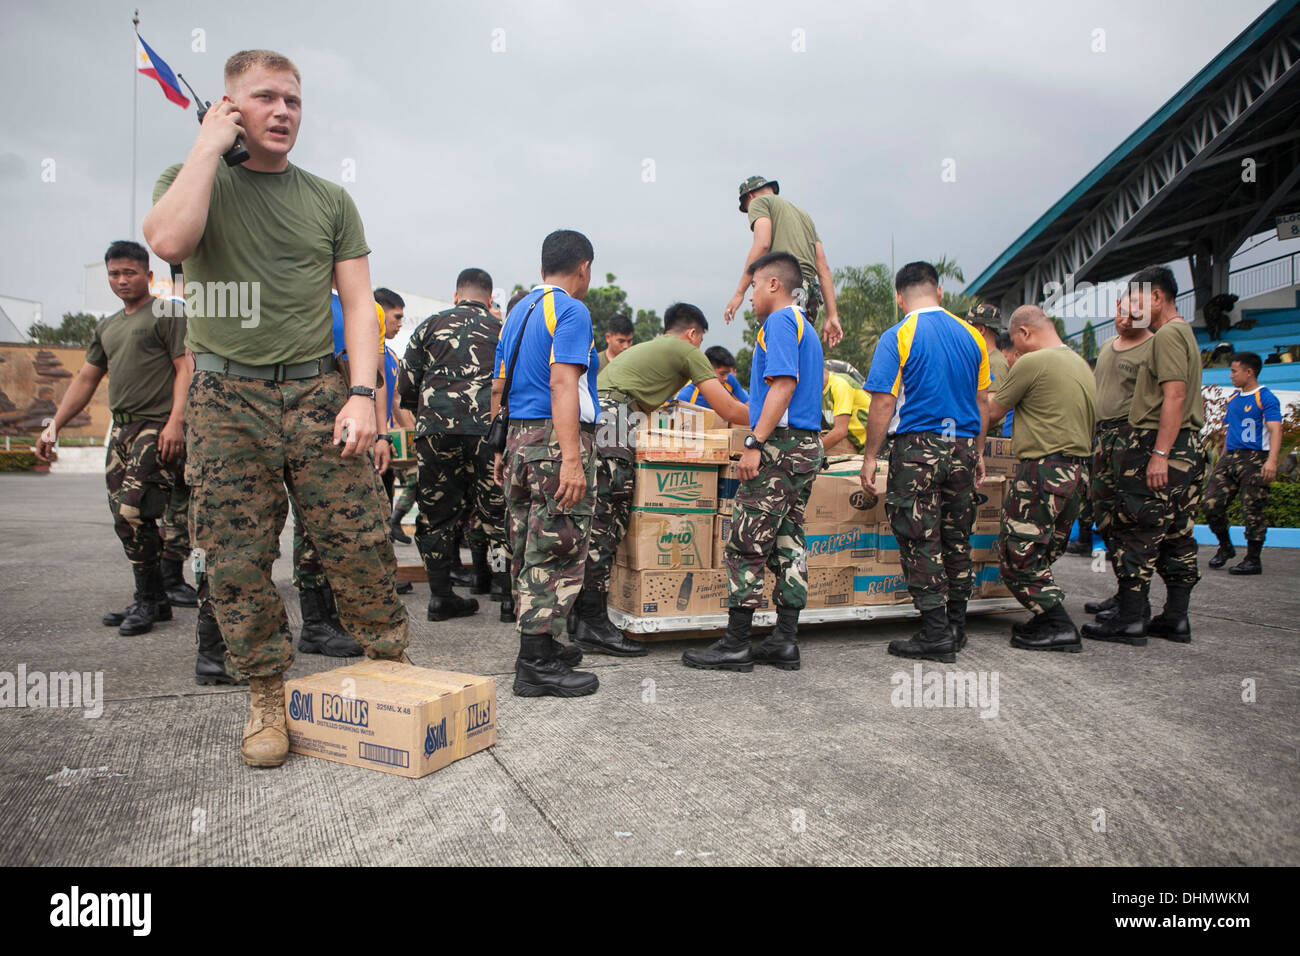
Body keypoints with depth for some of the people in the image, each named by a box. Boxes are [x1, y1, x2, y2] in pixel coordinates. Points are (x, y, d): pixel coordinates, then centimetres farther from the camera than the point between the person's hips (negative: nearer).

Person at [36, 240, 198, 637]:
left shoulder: (167, 313, 1)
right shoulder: (107, 327, 23)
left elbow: (185, 369, -8)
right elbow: (86, 380, 24)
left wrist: (175, 421, -19)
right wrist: (54, 425, 17)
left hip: (158, 428, -8)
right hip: (122, 430, 8)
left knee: (132, 512, -15)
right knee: (126, 517, 6)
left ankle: (150, 600, -3)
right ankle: (154, 600, 14)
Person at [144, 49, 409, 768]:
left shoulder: (329, 200, 13)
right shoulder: (191, 179, 10)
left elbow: (359, 303, 7)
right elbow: (168, 240, -14)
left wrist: (361, 393, -7)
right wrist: (210, 144, -4)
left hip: (319, 393, 1)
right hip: (227, 399, 0)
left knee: (359, 548, -3)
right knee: (238, 562, 2)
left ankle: (394, 669, 13)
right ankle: (266, 698, 17)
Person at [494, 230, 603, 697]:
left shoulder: (518, 311, 20)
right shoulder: (571, 310, -7)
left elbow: (498, 386, 20)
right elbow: (562, 383, -19)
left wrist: (502, 451, 24)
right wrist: (572, 460, -25)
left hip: (519, 437, 9)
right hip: (558, 437, -9)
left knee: (529, 552, 14)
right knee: (557, 554, -4)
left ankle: (539, 646, 25)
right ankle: (536, 666, 0)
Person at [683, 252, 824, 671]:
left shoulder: (780, 321, -6)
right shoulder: (806, 327, 23)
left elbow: (783, 384, -18)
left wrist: (755, 443, -21)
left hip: (780, 445, -10)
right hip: (807, 446, 10)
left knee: (745, 543, -7)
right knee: (788, 542, 9)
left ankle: (736, 644, -2)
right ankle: (785, 641, 13)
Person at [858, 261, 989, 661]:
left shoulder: (897, 337, -7)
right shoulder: (971, 335, 9)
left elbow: (883, 403, -11)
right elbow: (982, 401, 13)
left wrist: (869, 458, -5)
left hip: (917, 448, -5)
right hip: (962, 447, 6)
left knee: (921, 542, 0)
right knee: (957, 540, 13)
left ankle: (936, 634, 1)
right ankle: (956, 627, 21)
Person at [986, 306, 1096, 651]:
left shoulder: (1033, 363, -10)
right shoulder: (1081, 364, 18)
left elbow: (992, 412, -2)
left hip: (1043, 471, -9)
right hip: (1078, 470, 10)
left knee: (1017, 554, -4)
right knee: (1042, 555, 16)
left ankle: (1059, 627, -4)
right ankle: (1050, 620, 18)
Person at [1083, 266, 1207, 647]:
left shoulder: (1168, 334, -10)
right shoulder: (1185, 333, 23)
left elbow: (1174, 396, -20)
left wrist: (1159, 453, -24)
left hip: (1158, 446, -11)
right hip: (1188, 448, 11)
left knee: (1135, 532, -8)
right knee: (1177, 535, 11)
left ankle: (1130, 619, -6)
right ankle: (1176, 618, 16)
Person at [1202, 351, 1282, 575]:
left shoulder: (1266, 398, -6)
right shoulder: (1233, 398, 17)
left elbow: (1275, 430, -16)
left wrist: (1272, 460, -29)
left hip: (1254, 459, -6)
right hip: (1229, 458, 7)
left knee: (1253, 510, -3)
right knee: (1212, 503, -2)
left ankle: (1253, 560, 5)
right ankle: (1225, 547, 17)